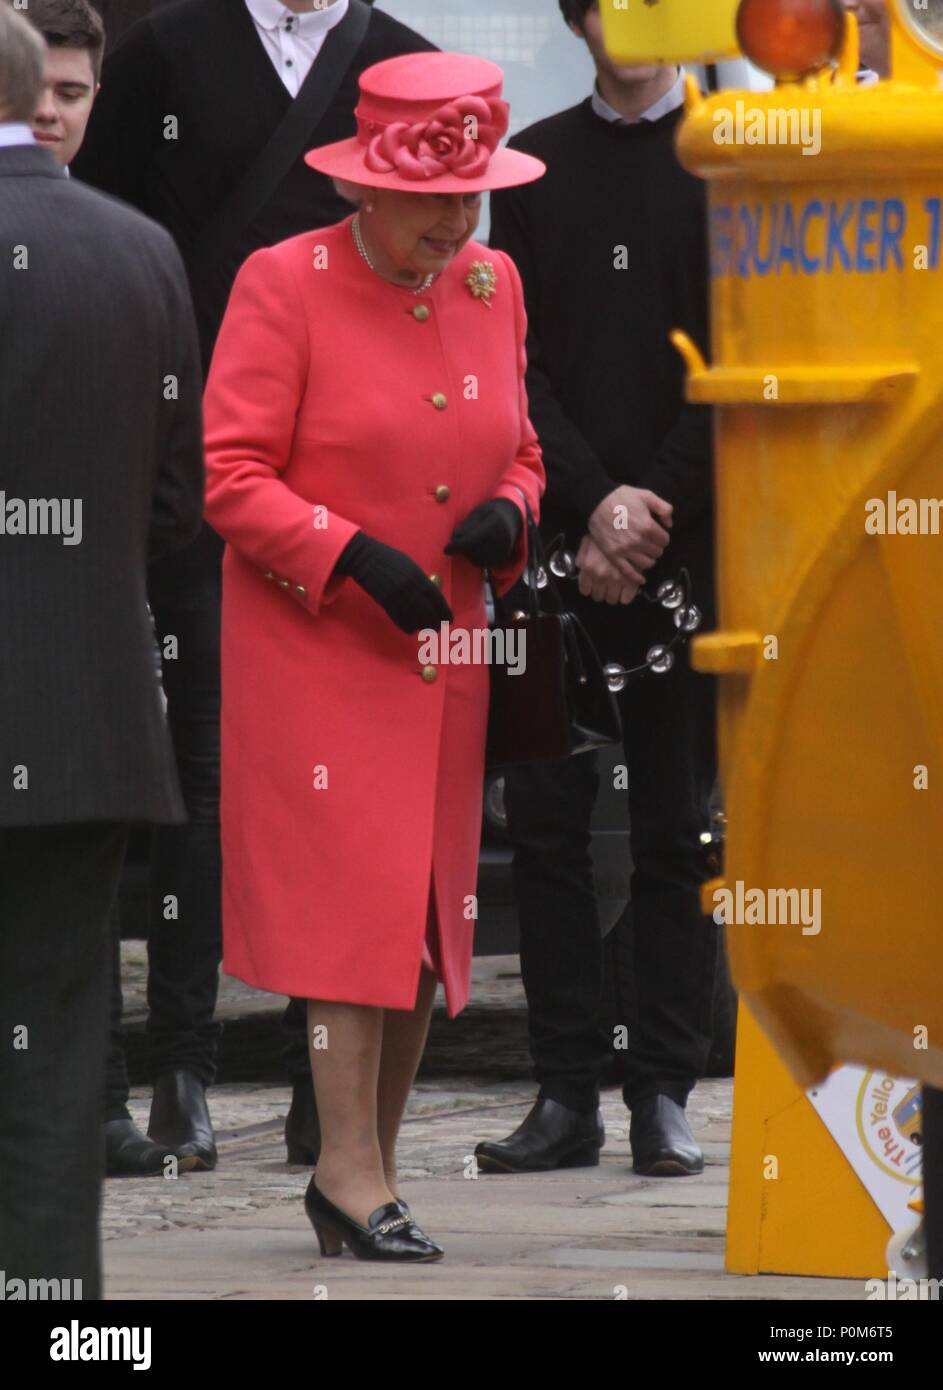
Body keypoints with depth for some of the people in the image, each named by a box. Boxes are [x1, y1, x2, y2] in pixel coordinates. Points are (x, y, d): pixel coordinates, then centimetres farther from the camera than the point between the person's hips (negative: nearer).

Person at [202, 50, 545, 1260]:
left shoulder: (492, 286, 9)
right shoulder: (284, 285, -9)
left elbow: (517, 448, 19)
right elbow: (232, 480, -11)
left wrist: (510, 512, -4)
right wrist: (355, 556, -22)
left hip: (443, 651, 6)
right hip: (316, 649, -6)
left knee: (428, 910, 6)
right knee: (354, 894, -11)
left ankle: (361, 1171, 15)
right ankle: (352, 1170, -9)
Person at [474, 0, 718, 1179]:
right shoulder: (536, 164, 11)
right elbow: (519, 362, 5)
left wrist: (656, 508, -10)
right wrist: (594, 503, -8)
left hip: (688, 540, -2)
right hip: (556, 538, 2)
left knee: (676, 819, 1)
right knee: (544, 814, 1)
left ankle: (663, 1090, 5)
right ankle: (567, 1090, 6)